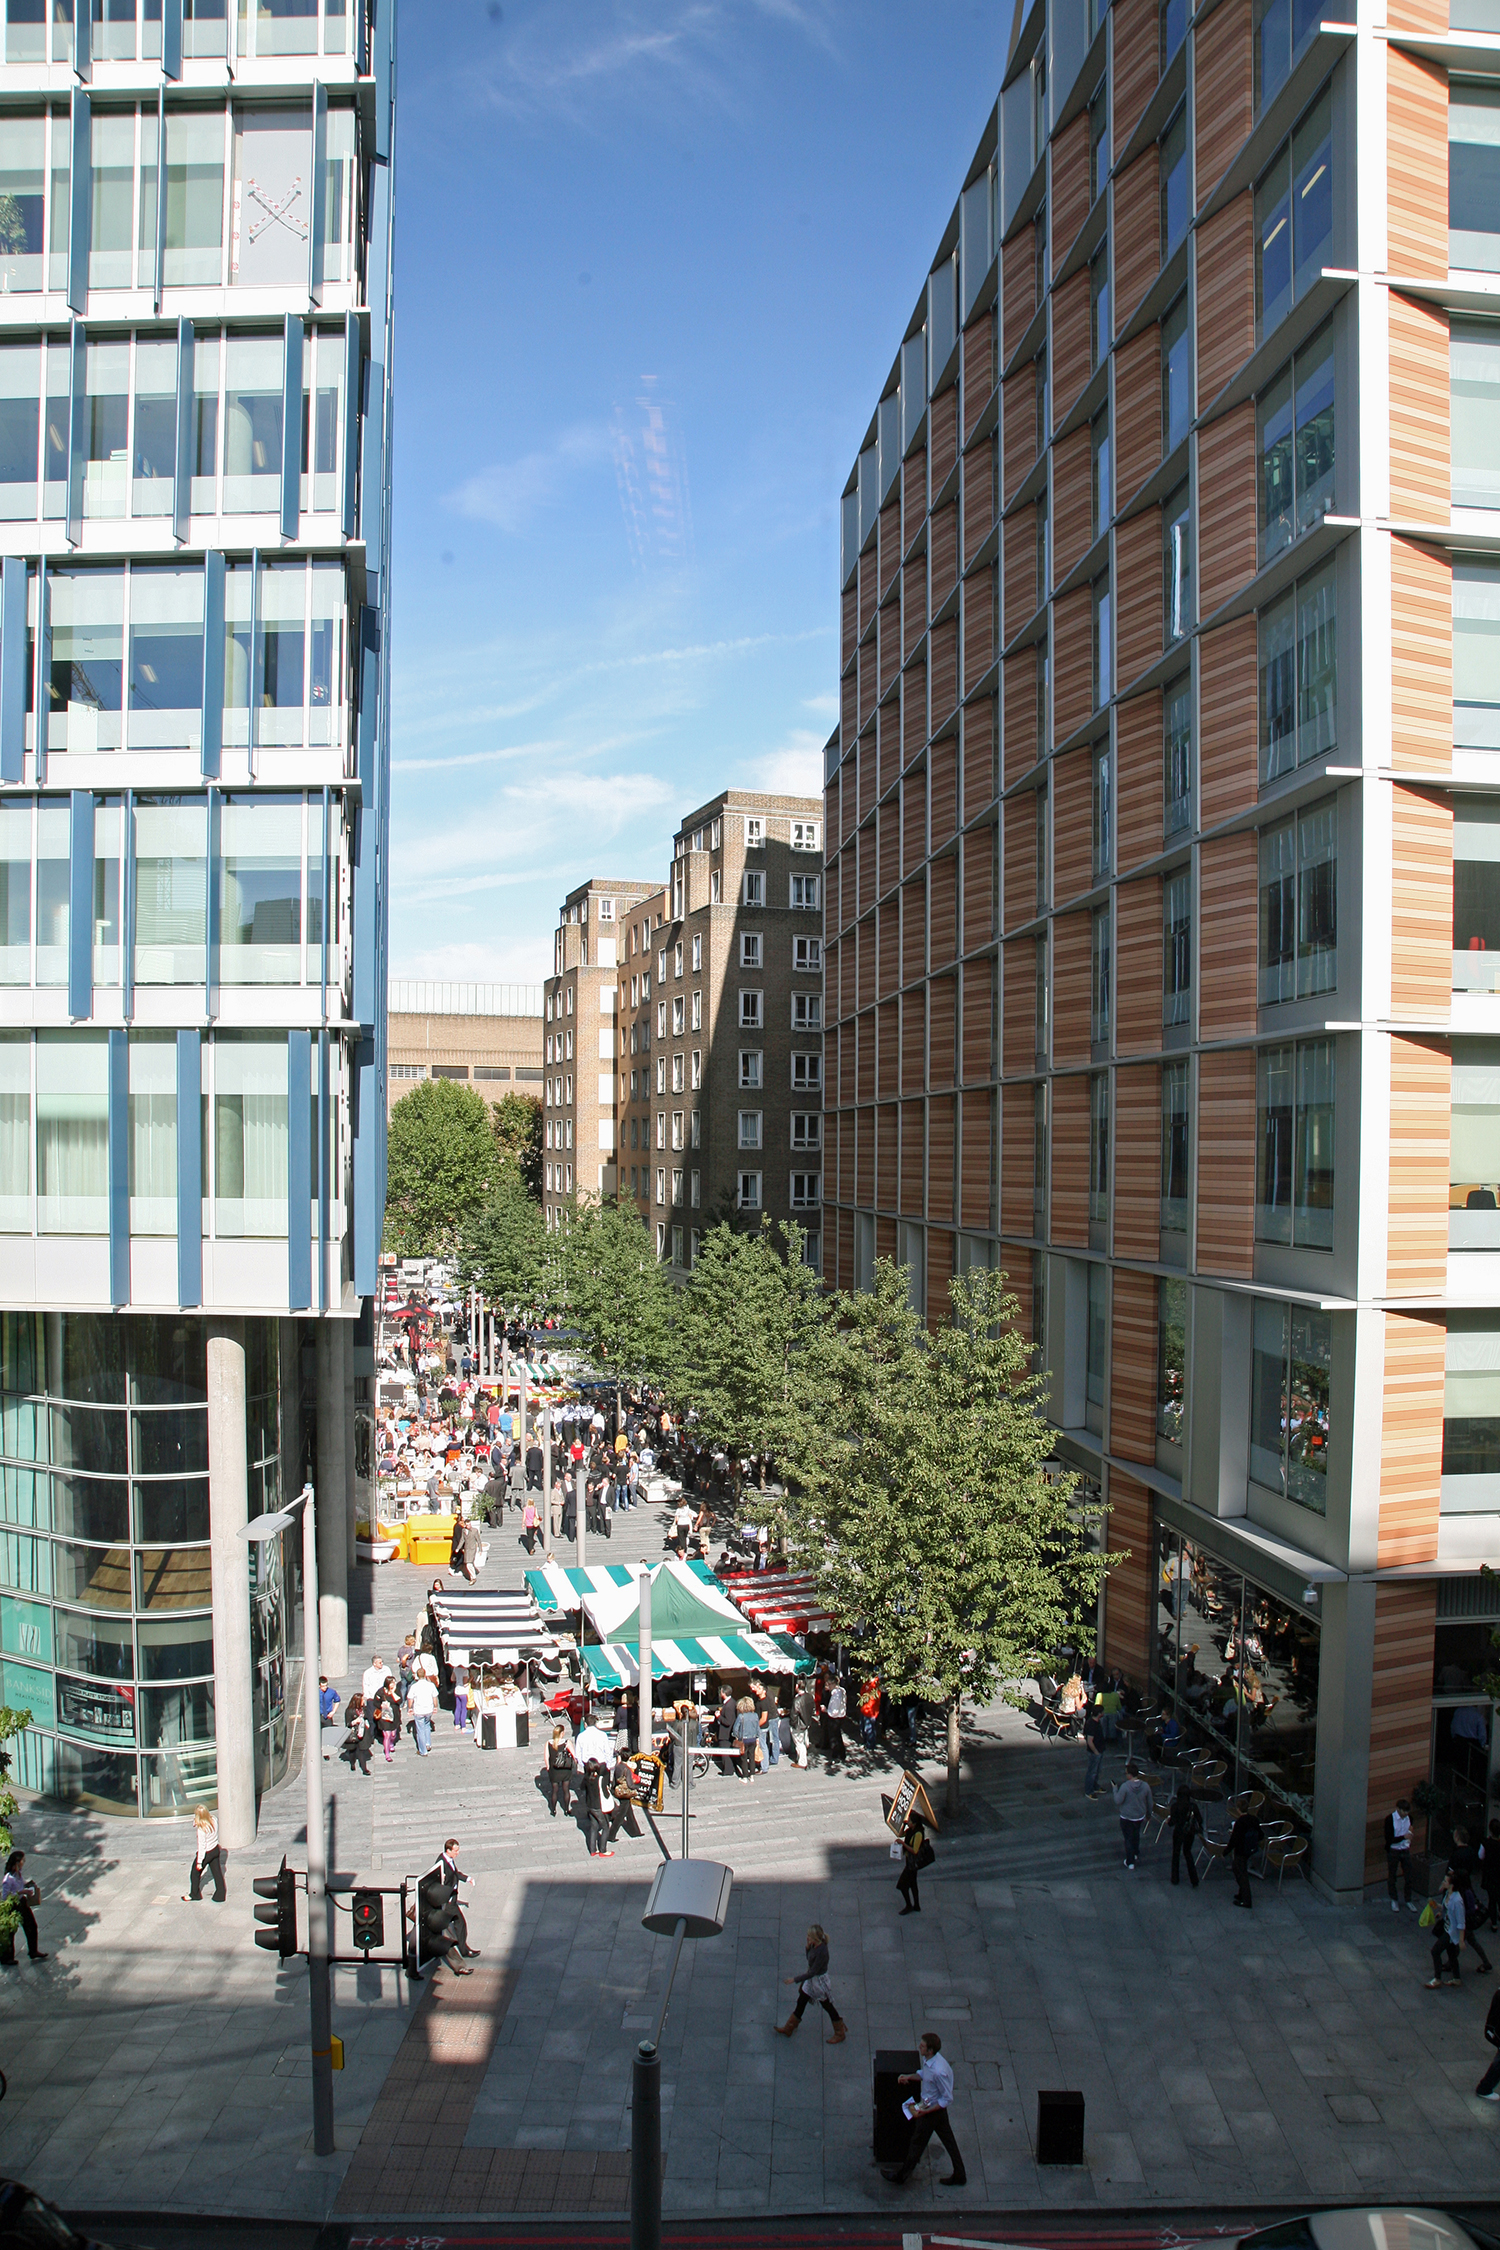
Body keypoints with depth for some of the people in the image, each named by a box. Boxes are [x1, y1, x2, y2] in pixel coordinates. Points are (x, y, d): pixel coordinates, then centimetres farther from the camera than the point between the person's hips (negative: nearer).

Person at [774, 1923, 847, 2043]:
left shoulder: (822, 1952, -36)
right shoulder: (814, 1945, -10)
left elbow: (812, 1972, -29)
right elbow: (809, 1959, 7)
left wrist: (795, 1979, -23)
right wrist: (808, 1947, -13)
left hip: (819, 1981, -8)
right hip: (811, 1979, 8)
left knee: (827, 2006, 12)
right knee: (801, 2002, 19)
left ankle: (840, 2034, 33)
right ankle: (788, 2029, 36)